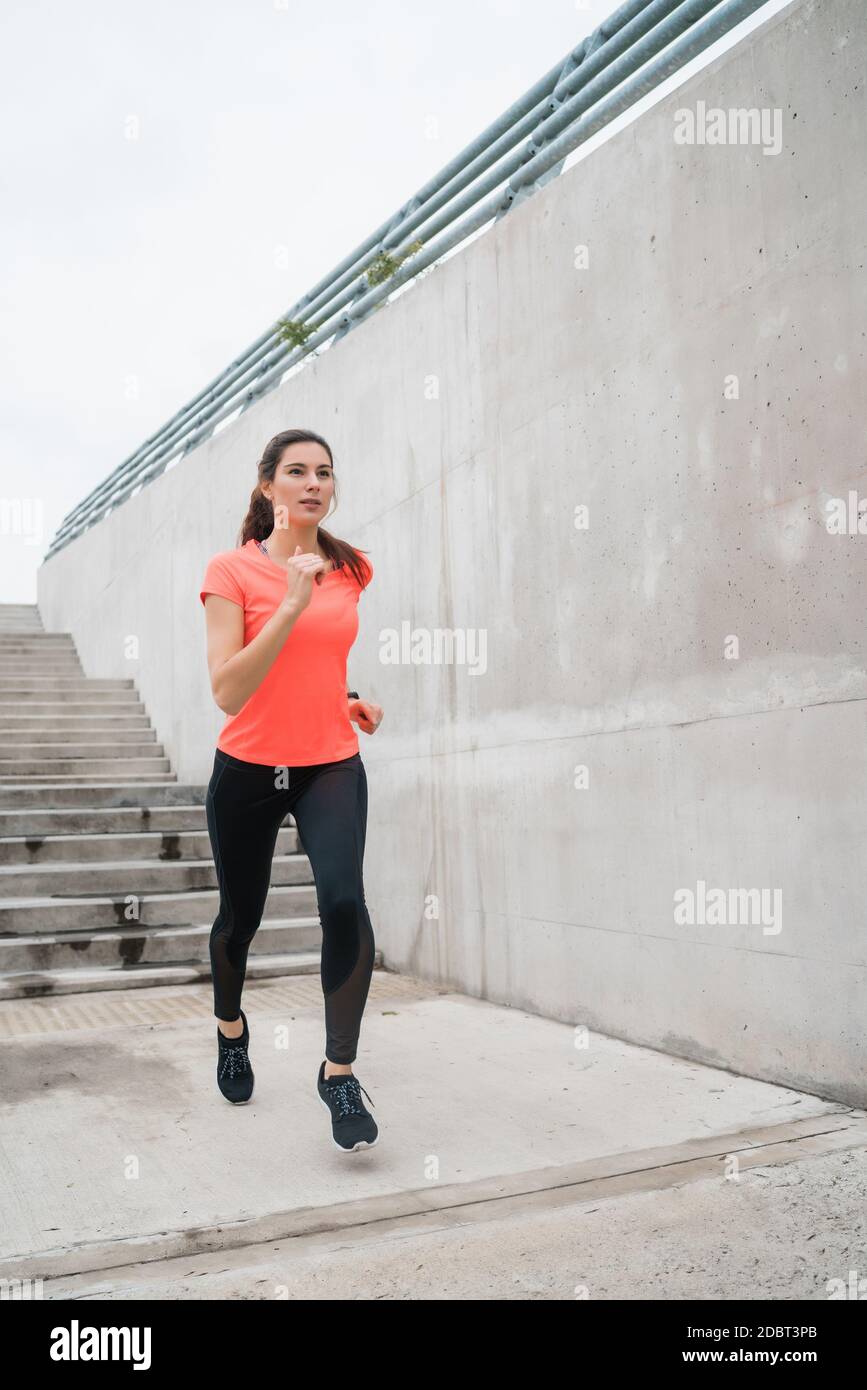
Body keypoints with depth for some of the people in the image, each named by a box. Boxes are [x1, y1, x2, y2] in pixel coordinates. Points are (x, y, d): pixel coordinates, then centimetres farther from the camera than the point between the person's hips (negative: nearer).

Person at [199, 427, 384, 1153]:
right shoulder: (232, 570, -8)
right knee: (240, 916, 14)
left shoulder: (349, 569, 4)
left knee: (344, 901, -21)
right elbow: (227, 690, -20)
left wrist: (353, 700, 6)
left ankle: (339, 1071, -5)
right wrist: (292, 603, -26)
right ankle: (231, 1026, 46)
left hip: (331, 766, 2)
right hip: (248, 769, -2)